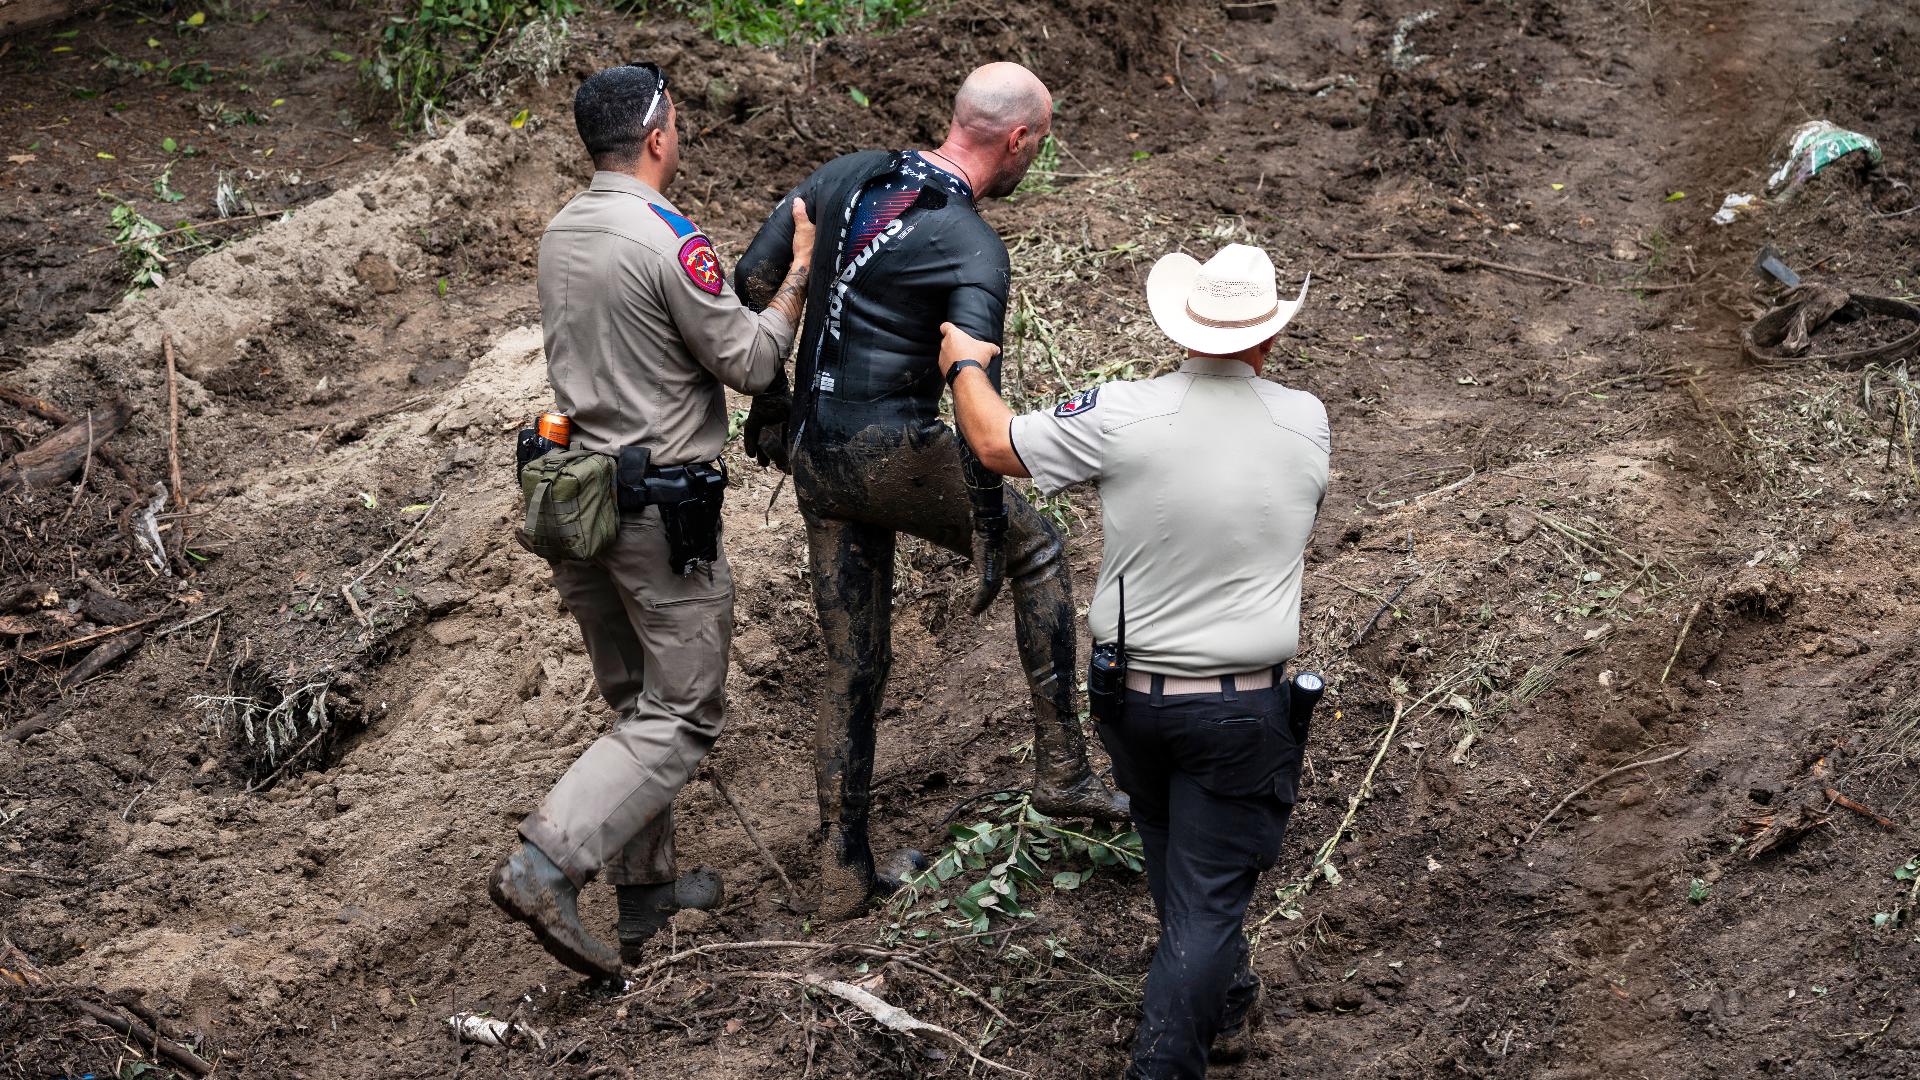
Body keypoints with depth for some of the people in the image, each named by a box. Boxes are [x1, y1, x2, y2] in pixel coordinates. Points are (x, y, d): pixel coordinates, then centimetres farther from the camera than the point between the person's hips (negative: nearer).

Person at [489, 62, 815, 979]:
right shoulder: (671, 242, -18)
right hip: (659, 510, -8)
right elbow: (751, 364, -12)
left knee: (634, 703, 19)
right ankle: (545, 868, -14)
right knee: (681, 716, -1)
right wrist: (800, 274, 1)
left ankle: (644, 886, 25)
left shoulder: (559, 234, 8)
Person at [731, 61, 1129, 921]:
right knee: (1036, 550, 17)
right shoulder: (975, 250, -14)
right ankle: (1061, 772, 16)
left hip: (815, 460, 7)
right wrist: (987, 527, -16)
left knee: (854, 666, 15)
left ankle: (843, 875, 20)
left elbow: (754, 279, 10)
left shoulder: (848, 175, 7)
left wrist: (769, 403, 20)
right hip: (894, 453, -7)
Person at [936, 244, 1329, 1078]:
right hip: (1240, 710, -2)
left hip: (1130, 691, 2)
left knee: (1177, 860, 26)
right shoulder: (1306, 424, -9)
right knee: (1206, 898, 4)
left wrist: (965, 366, 20)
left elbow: (996, 445, 0)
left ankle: (1224, 1006, 43)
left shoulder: (1123, 416, -15)